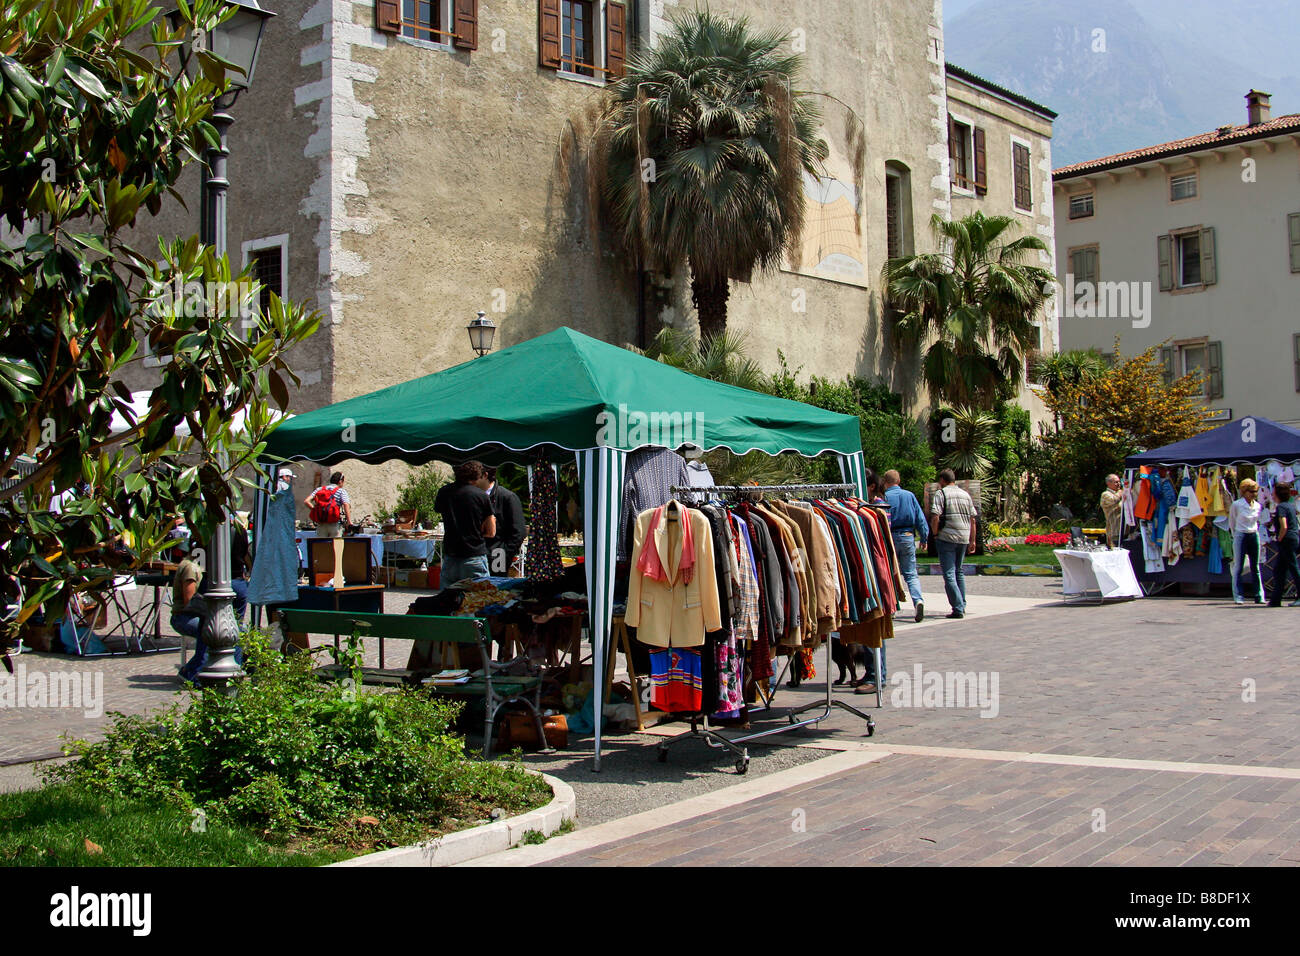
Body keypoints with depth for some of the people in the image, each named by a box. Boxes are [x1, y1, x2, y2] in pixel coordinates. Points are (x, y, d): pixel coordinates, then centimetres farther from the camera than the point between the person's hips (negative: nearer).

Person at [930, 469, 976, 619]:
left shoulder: (940, 494, -4)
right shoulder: (966, 495, 12)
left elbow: (935, 517, -15)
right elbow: (972, 519, 12)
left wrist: (935, 534, -1)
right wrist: (972, 541, 16)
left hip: (946, 538, -6)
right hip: (964, 538, 6)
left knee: (949, 574, -3)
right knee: (959, 572, 20)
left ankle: (958, 609, -10)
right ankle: (962, 605, 21)